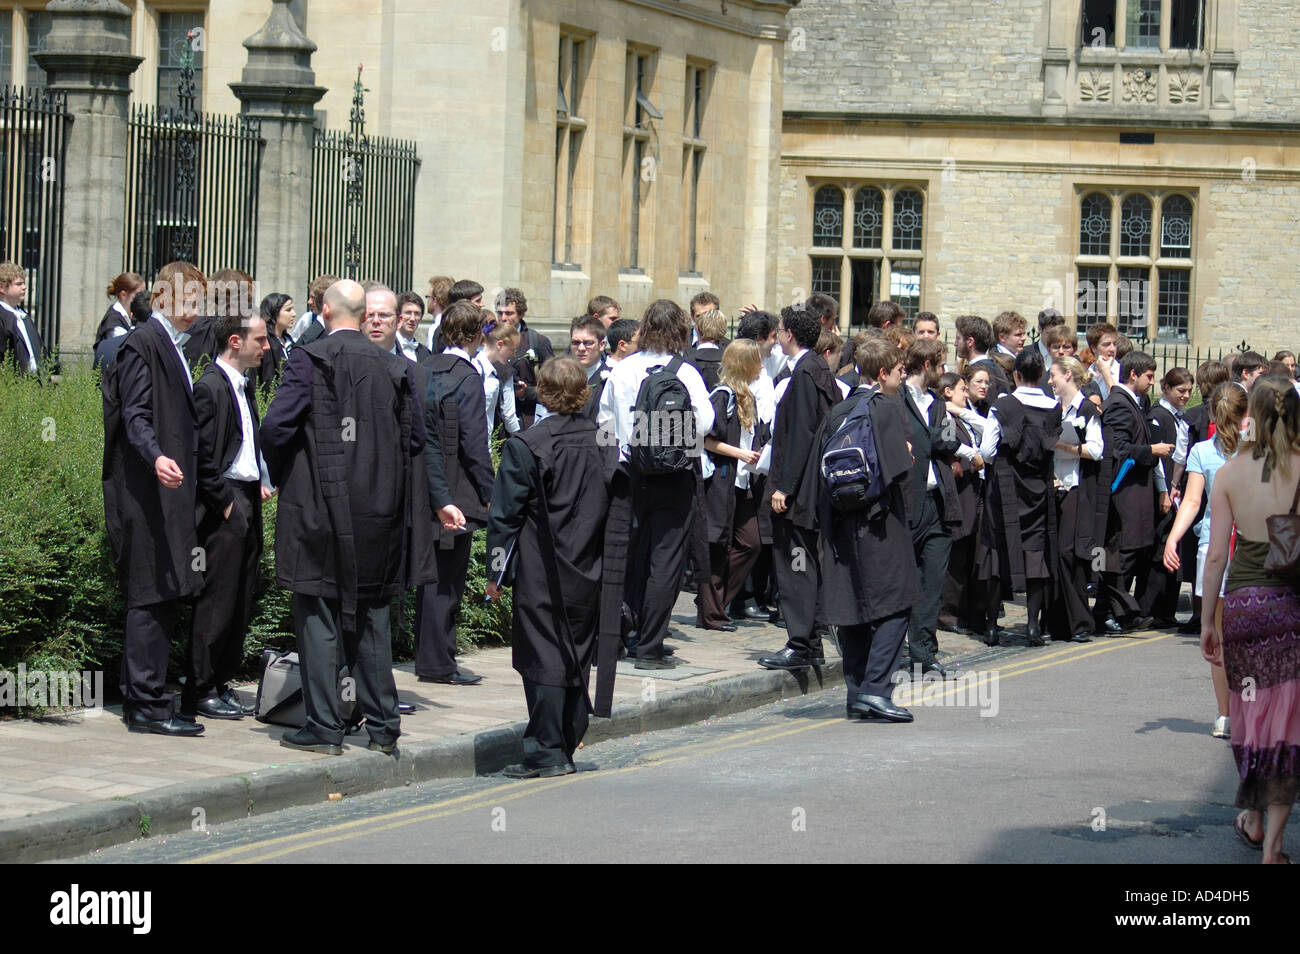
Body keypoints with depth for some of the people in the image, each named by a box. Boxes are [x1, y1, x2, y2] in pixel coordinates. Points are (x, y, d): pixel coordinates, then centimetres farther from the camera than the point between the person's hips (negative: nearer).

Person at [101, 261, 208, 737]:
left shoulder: (172, 346, 19)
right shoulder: (142, 343, -10)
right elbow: (135, 415, -18)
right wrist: (156, 458, -35)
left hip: (172, 494, 10)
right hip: (148, 492, -10)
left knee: (166, 596, 10)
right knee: (154, 595, -8)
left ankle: (142, 699, 15)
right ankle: (147, 704, -5)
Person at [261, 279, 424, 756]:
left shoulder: (308, 360, -9)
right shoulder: (394, 368, 3)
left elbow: (277, 426, -13)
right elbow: (415, 438, 7)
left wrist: (280, 474, 5)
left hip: (318, 506, -4)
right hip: (379, 512, 4)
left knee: (318, 614, 1)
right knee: (372, 614, 12)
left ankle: (324, 728, 0)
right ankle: (382, 726, 14)